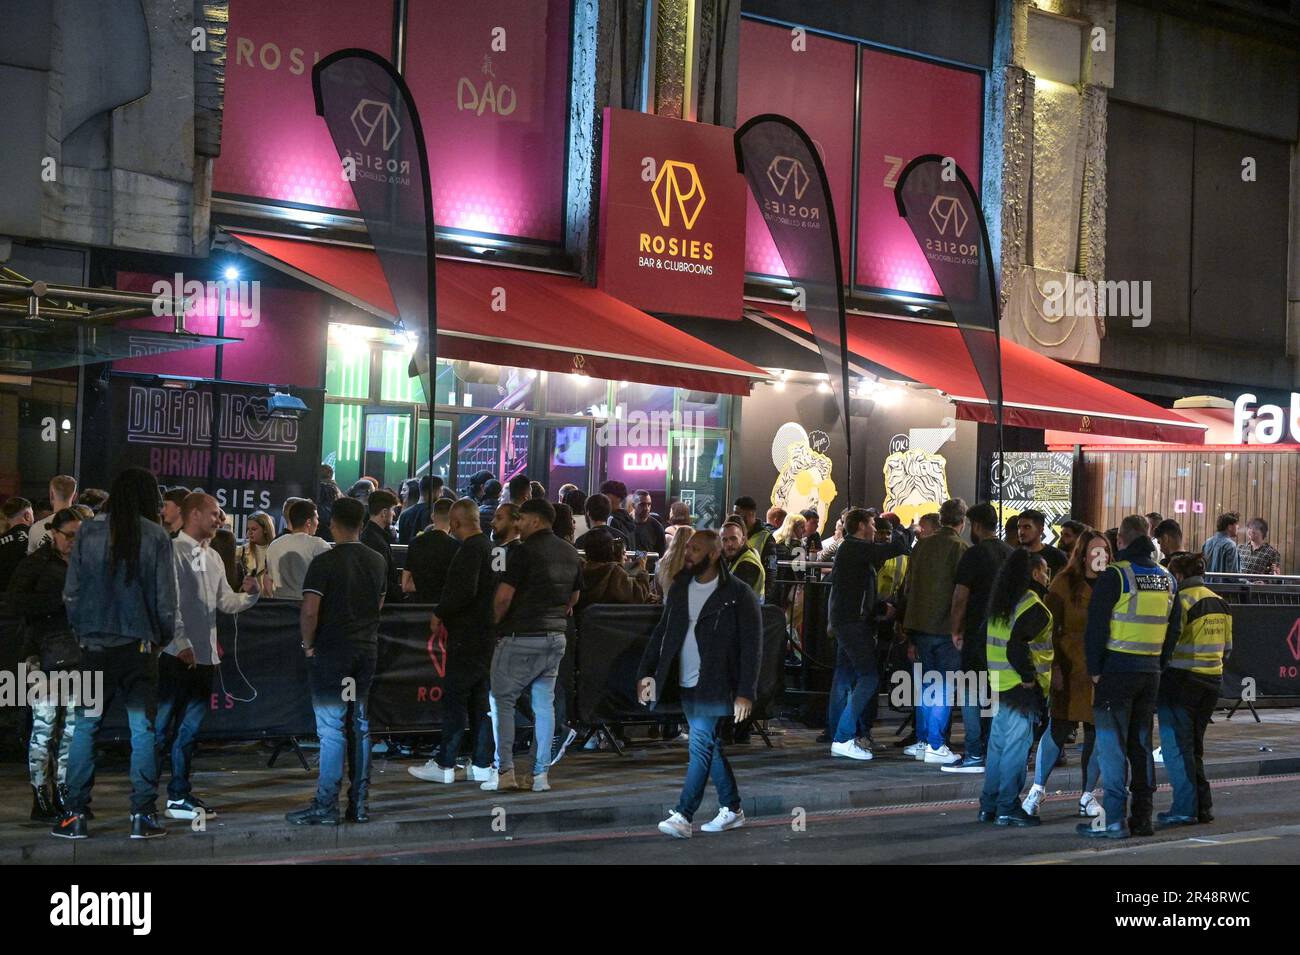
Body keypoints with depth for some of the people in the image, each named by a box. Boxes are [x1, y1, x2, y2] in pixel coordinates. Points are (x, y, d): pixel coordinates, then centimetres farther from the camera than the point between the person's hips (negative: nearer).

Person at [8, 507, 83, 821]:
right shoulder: (35, 563, 0)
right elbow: (17, 603, -11)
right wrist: (61, 600, -17)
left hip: (77, 654, 5)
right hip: (45, 654, -5)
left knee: (72, 727, 6)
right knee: (44, 727, -4)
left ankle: (62, 795, 15)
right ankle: (41, 802, 2)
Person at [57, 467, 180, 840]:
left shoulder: (88, 533, 0)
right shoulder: (157, 538, -4)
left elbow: (71, 592, 3)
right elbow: (166, 599, -2)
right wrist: (166, 636, 14)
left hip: (95, 645, 1)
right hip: (139, 645, -1)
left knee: (85, 728, 7)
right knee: (142, 730, 5)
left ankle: (75, 815, 6)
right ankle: (142, 816, 4)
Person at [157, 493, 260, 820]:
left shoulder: (213, 558, 18)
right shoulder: (172, 552, -9)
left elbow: (226, 602, 17)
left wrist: (249, 594, -3)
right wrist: (181, 643, -22)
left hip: (204, 655, 8)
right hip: (177, 655, -8)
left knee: (190, 728, 12)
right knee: (161, 729, -5)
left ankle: (179, 796, 19)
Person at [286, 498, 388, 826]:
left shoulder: (324, 562, -12)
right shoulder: (378, 561, 7)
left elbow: (309, 611, -18)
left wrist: (308, 645, -5)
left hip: (330, 652, -6)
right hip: (366, 651, 6)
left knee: (331, 730, -4)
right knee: (361, 727, 10)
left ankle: (326, 806, -2)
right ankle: (359, 804, 14)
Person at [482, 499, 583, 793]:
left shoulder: (525, 551, -13)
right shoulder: (571, 554, 10)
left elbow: (504, 595, -15)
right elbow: (573, 597, 19)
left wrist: (495, 622, 1)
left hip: (522, 636, -7)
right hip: (556, 636, 7)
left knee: (502, 699, 2)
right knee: (544, 704, 9)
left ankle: (505, 771, -3)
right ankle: (540, 774, 9)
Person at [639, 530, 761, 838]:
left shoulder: (738, 594, -10)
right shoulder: (680, 588, 9)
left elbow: (752, 646, -12)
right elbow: (662, 631, 14)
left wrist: (745, 693, -17)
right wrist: (646, 672, 5)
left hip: (714, 686, -7)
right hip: (686, 684, 7)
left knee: (701, 746, -12)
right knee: (710, 746, 14)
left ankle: (683, 816, -13)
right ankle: (731, 810, 25)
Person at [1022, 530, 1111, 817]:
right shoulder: (1065, 583, -1)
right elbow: (1051, 628, -2)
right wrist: (1054, 666, -10)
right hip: (1070, 670, -3)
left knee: (1097, 734, 6)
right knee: (1057, 730, -3)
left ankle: (1088, 795, 20)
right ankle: (1038, 788, 12)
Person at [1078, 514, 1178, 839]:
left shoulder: (1115, 575, -10)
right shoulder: (1166, 578, 12)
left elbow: (1096, 627, -11)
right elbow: (1173, 630, 17)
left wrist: (1094, 671, -4)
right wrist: (1158, 663, 19)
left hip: (1116, 669, -7)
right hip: (1150, 672, 7)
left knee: (1111, 745, -4)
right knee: (1141, 744, 14)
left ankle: (1114, 820, -6)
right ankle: (1142, 816, 17)